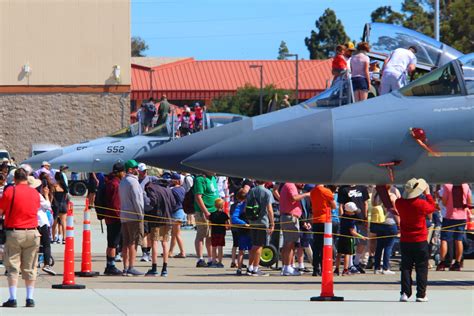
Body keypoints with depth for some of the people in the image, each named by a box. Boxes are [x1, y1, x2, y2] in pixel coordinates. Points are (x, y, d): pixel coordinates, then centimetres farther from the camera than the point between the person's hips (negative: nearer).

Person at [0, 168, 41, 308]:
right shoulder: (35, 193, 4)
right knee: (30, 268, 9)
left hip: (13, 232, -3)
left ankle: (12, 299, -4)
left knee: (12, 267, 1)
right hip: (32, 232, 3)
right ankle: (30, 298, 7)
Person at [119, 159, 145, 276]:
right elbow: (136, 199, -16)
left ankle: (126, 267, 8)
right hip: (134, 216, -9)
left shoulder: (122, 182, 17)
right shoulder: (132, 181, -12)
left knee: (125, 243, 8)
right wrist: (140, 215, -12)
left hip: (124, 216, 9)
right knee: (133, 242, -7)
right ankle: (131, 267, -10)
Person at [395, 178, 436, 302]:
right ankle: (421, 294, 2)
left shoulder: (399, 203, -7)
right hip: (420, 241, -3)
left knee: (406, 267, 10)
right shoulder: (422, 204, -15)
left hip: (405, 241, 3)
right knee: (421, 268, 5)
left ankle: (405, 293, 3)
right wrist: (427, 194, 15)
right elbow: (433, 207, 6)